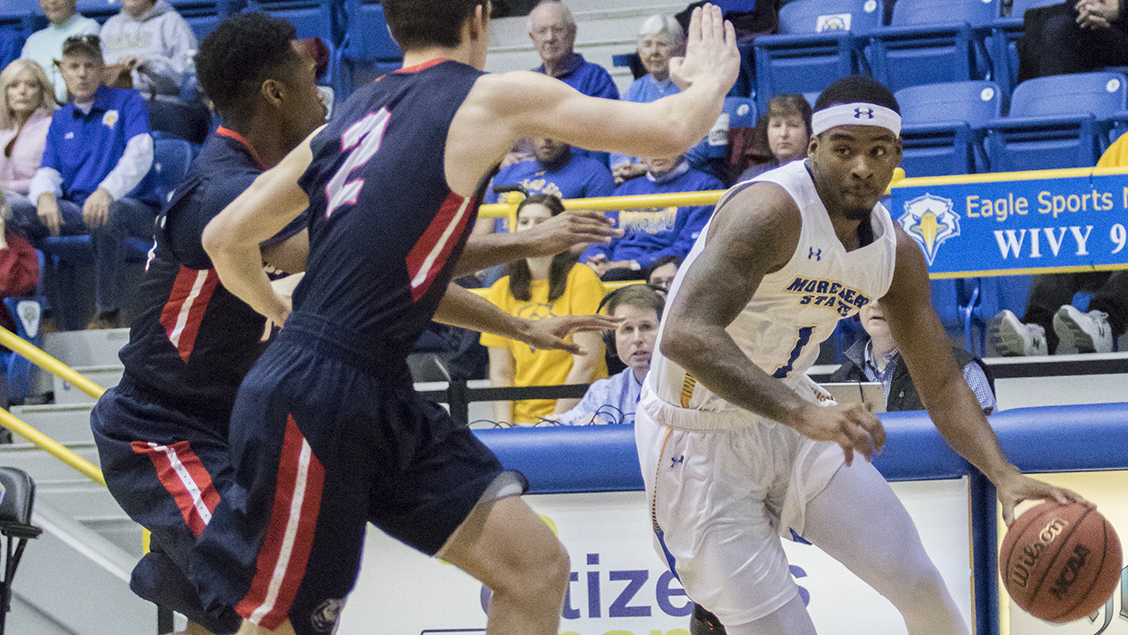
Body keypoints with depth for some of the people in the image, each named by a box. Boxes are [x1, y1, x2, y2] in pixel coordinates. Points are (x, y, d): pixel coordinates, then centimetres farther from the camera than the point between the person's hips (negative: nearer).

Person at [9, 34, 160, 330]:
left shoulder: (127, 102, 4)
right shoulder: (61, 120, 20)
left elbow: (140, 155, -13)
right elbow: (47, 171, 11)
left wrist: (107, 190, -32)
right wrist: (45, 196, -17)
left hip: (134, 207, -5)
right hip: (74, 208, 5)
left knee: (106, 215, -42)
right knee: (15, 215, -19)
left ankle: (107, 310, -28)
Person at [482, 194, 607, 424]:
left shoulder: (581, 280, -1)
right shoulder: (501, 291, 11)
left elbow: (586, 363, -6)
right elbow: (500, 372, 8)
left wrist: (554, 421, -10)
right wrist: (505, 426, -5)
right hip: (521, 421, 3)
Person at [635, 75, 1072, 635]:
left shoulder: (895, 254, -3)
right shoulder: (772, 210, -28)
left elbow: (942, 387, 4)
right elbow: (684, 336, -40)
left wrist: (1003, 475, -14)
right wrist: (803, 415, -49)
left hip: (788, 412, 7)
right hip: (701, 436, -7)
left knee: (918, 583, 5)